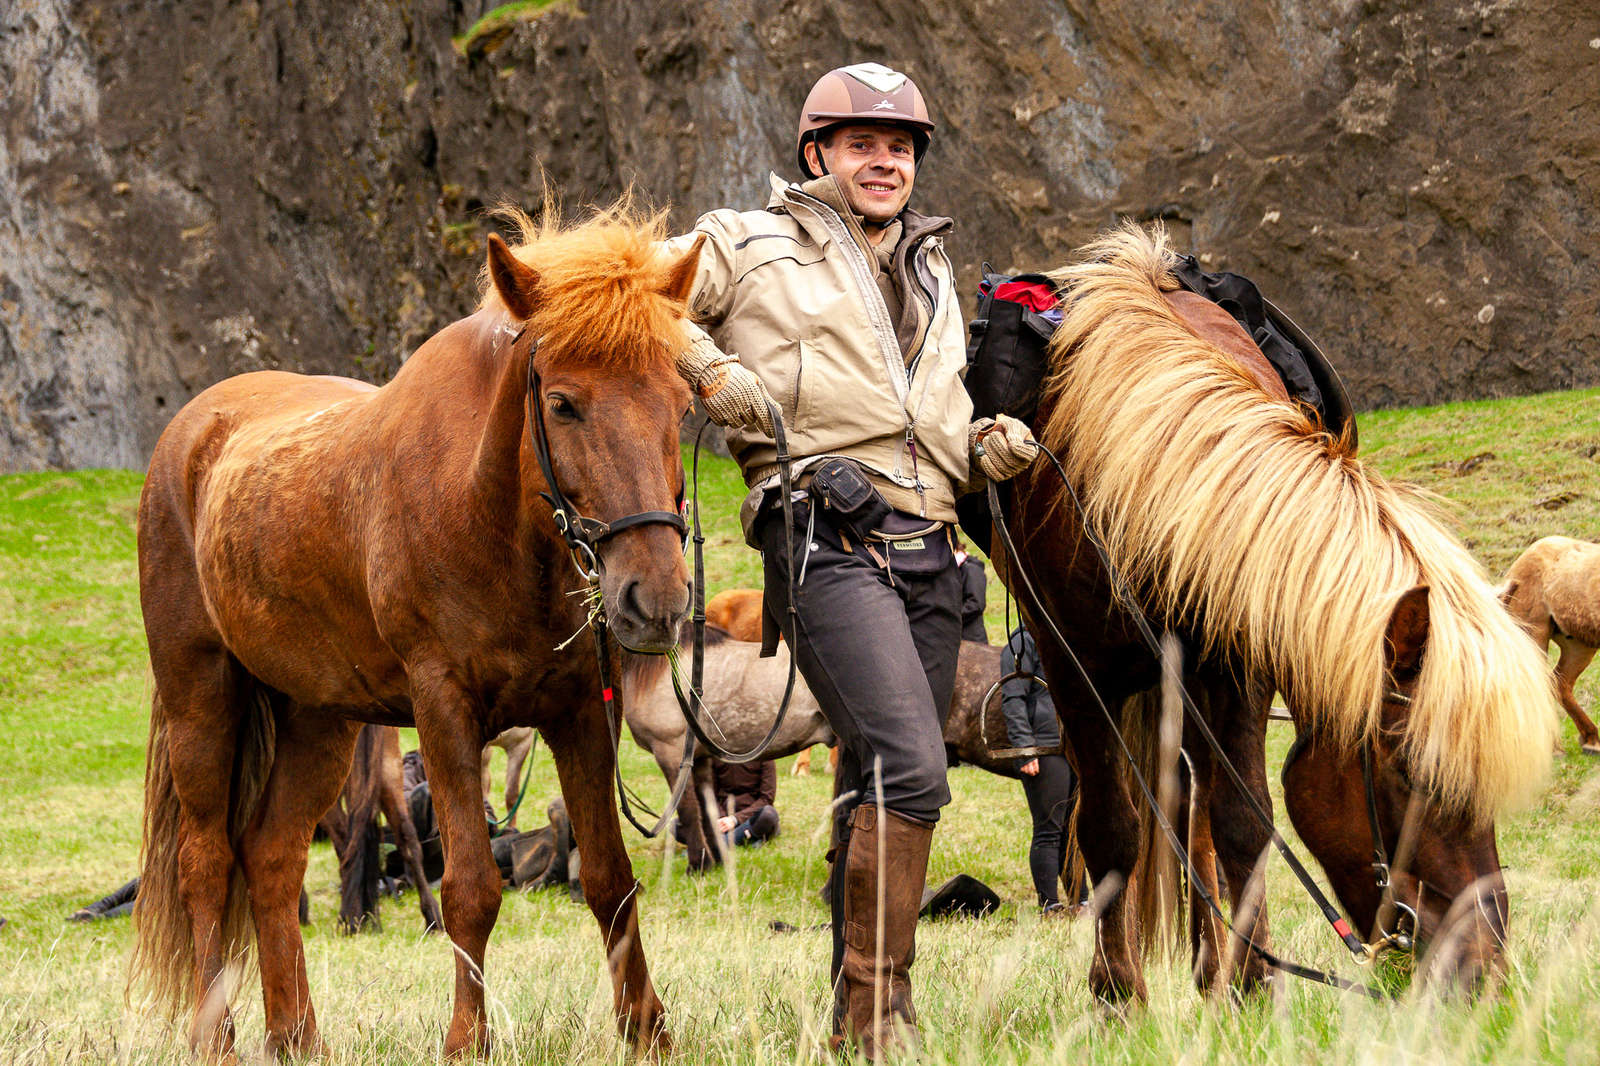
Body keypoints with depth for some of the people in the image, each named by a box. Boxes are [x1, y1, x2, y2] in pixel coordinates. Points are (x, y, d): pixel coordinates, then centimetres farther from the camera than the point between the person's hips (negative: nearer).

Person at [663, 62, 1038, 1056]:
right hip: (828, 540, -7)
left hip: (929, 552, 7)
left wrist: (992, 447, 13)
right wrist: (714, 375, -6)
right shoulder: (752, 247, 7)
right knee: (910, 770, -21)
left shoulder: (933, 273, 26)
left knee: (881, 792, 10)